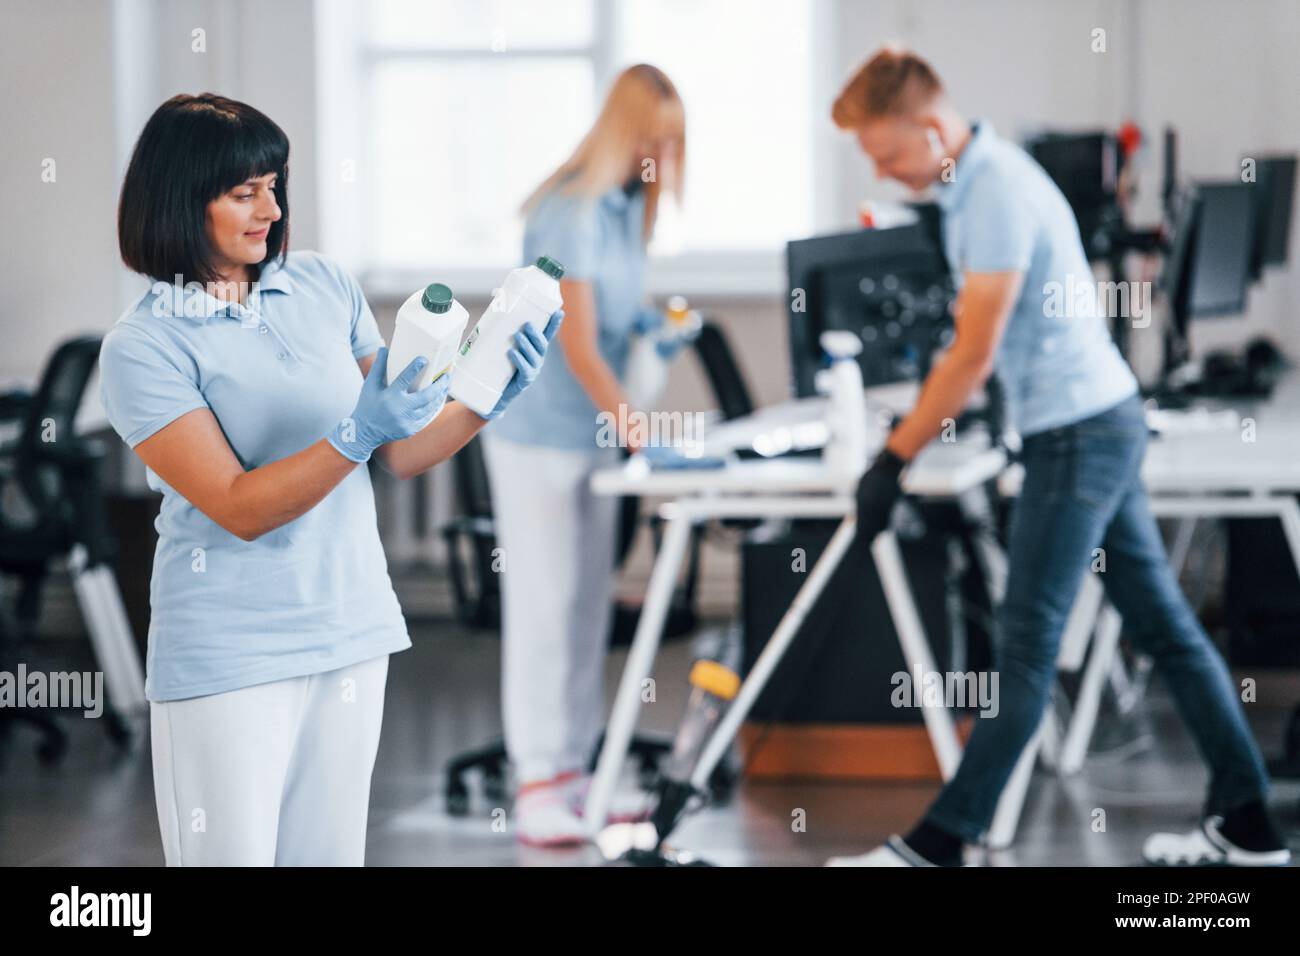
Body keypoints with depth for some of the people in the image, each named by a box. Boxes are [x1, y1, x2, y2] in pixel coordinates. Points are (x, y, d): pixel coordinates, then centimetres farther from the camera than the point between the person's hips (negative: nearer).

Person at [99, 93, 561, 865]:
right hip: (231, 656, -5)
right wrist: (358, 433, -28)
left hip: (354, 633, 5)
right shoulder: (141, 346, -10)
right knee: (234, 854, -1)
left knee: (332, 855, 9)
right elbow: (239, 507, -17)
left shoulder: (327, 287, 4)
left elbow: (402, 454, 7)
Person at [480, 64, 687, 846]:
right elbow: (579, 345, -22)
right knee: (543, 602, -5)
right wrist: (636, 429, -24)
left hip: (595, 433, 8)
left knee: (589, 601, 11)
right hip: (540, 434, -8)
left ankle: (573, 772, 18)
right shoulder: (571, 212, -18)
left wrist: (653, 321, 0)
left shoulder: (627, 207, 6)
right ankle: (536, 787, 0)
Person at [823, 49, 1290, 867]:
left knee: (1027, 648, -5)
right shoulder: (975, 177, 10)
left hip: (1077, 431, -10)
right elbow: (983, 347, 18)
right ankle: (1247, 825, 17)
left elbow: (973, 357, -20)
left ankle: (938, 843, 0)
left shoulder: (998, 193, -20)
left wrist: (894, 462, -15)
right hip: (1104, 421, 10)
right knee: (1165, 625, 12)